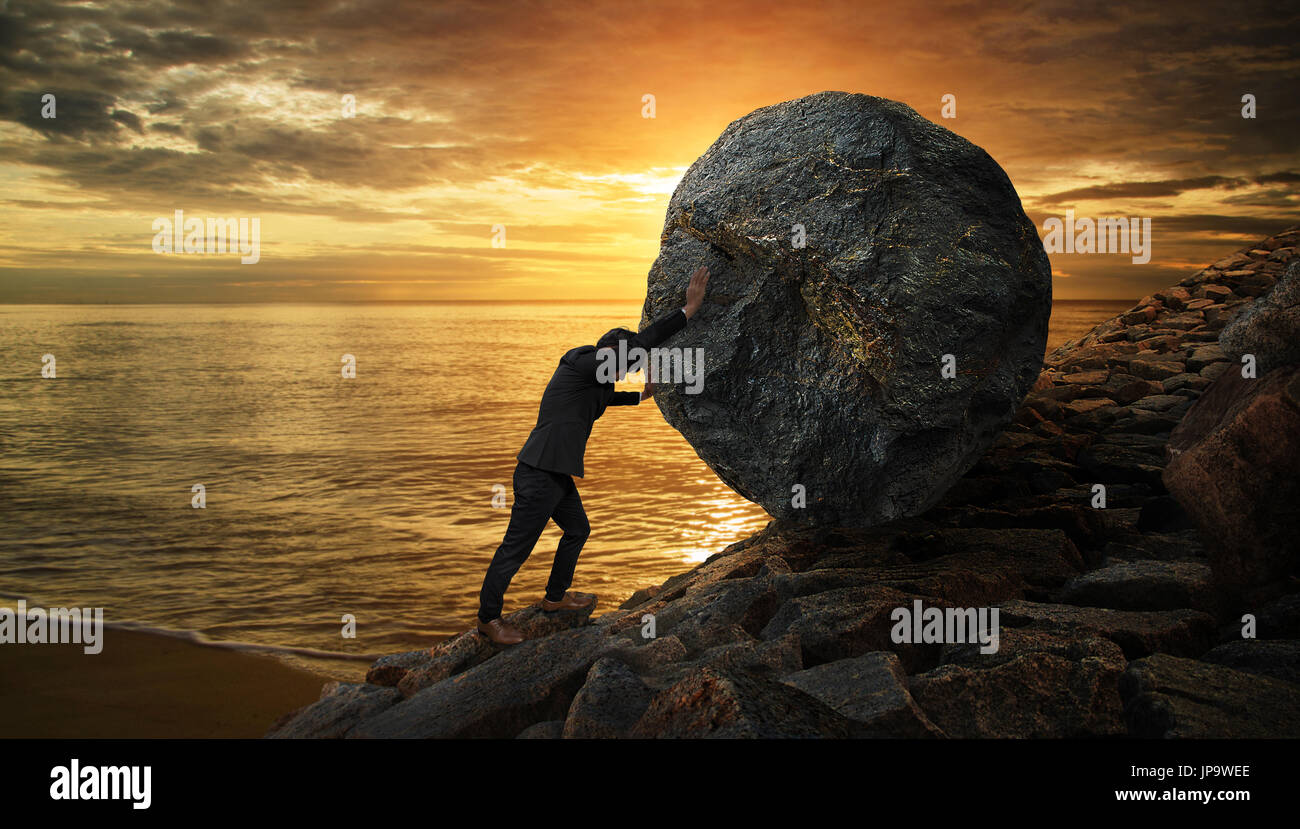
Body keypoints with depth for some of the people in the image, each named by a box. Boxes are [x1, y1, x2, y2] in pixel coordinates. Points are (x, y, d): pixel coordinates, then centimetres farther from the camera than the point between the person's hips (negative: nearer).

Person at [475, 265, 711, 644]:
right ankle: (488, 618, 11)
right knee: (515, 548, -1)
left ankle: (555, 598, 40)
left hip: (557, 474, 11)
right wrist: (689, 309, -16)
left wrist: (640, 396, 48)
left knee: (577, 530, 24)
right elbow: (643, 341, -20)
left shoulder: (592, 376, 15)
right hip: (539, 474, -11)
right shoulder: (585, 364, -15)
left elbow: (604, 397, 41)